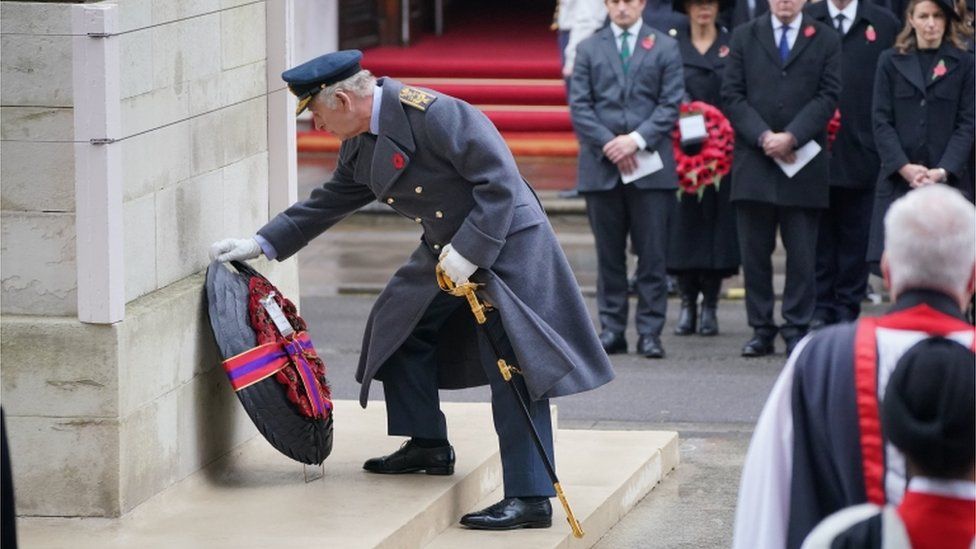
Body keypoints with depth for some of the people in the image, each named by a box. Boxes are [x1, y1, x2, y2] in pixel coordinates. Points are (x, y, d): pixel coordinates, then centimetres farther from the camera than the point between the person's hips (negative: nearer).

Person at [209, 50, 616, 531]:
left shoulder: (431, 113, -26)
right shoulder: (360, 142, 3)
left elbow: (500, 182, -26)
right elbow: (329, 202, 16)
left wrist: (468, 252, -27)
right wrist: (262, 243, 11)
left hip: (503, 243, -10)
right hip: (447, 250, 10)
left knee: (514, 369, -11)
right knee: (401, 326, 17)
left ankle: (530, 498, -11)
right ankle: (427, 445, 31)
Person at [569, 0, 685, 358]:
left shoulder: (665, 48, 8)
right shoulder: (588, 49, 11)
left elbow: (671, 104, 1)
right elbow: (579, 106, 4)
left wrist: (637, 139, -12)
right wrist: (609, 145, -9)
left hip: (650, 166, -1)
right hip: (601, 166, 1)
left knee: (652, 255, -2)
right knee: (609, 255, 5)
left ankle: (650, 332, 1)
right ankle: (612, 329, 10)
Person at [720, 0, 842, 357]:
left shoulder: (825, 40, 7)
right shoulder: (744, 37, 11)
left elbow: (827, 97, -1)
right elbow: (732, 96, 4)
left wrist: (791, 137, -13)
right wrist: (763, 137, -10)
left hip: (804, 162, -1)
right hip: (754, 163, 1)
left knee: (802, 254, 0)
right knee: (755, 253, 3)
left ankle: (797, 331, 6)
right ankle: (761, 331, 9)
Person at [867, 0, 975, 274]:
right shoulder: (891, 61, 8)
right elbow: (881, 121, 3)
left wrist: (943, 171, -11)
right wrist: (904, 167, -10)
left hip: (948, 178, -1)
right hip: (899, 178, 1)